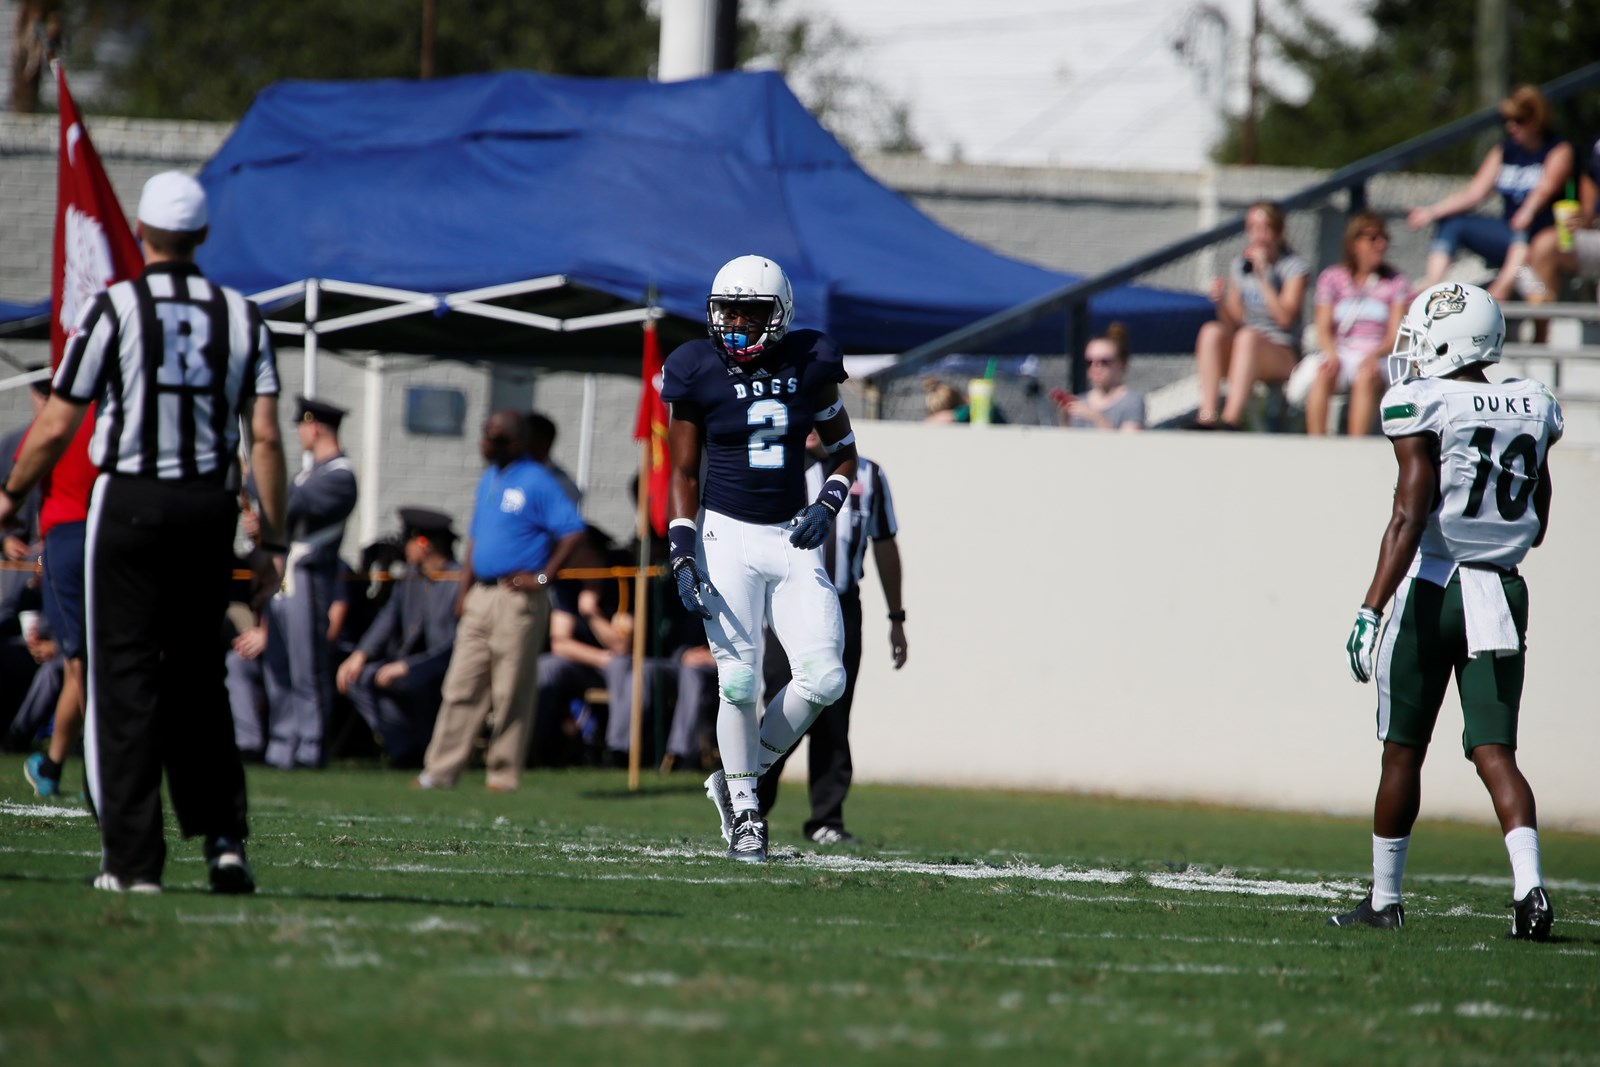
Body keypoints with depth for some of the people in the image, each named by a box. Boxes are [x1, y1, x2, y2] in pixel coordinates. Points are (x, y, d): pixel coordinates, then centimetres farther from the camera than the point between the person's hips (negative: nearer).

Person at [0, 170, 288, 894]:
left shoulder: (115, 309, -6)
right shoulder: (241, 317, 4)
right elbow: (265, 437, -1)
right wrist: (273, 539, 6)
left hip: (128, 503, -3)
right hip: (208, 508, 3)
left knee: (126, 678, 1)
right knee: (196, 677, 16)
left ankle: (134, 859, -3)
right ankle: (224, 835, 5)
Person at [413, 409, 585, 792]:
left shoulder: (536, 483, -8)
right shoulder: (488, 481, 17)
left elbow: (573, 531, -14)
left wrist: (542, 577, -14)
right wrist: (464, 592, 15)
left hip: (517, 599, -8)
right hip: (480, 598, 8)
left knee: (512, 693, -3)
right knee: (462, 686, 5)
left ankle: (505, 773, 3)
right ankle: (440, 771, 4)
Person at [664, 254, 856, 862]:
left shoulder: (809, 365, 1)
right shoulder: (699, 373, -4)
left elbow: (843, 451, 14)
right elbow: (683, 474, 2)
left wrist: (827, 505, -5)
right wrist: (683, 555, -9)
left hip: (792, 538, 3)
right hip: (728, 537, -2)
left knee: (823, 679, -8)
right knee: (739, 681, -9)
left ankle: (738, 779, 13)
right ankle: (744, 813, 7)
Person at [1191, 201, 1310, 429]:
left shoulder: (1294, 267, 0)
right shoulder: (1239, 267, 14)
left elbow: (1285, 319, -12)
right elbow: (1232, 324, 12)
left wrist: (1263, 276, -14)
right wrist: (1220, 302, -8)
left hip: (1283, 356, -4)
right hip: (1241, 354, 4)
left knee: (1248, 336, -37)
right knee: (1211, 331, -28)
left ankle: (1232, 418, -49)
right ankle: (1206, 417, -41)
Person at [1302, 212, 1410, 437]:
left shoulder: (1395, 282, 10)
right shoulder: (1331, 278, 12)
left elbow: (1396, 335, 1)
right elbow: (1323, 330, 5)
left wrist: (1375, 355, -19)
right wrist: (1332, 354, -17)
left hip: (1378, 357, -1)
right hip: (1340, 352, 1)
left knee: (1367, 375, -35)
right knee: (1322, 374, -33)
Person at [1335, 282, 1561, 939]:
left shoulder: (1422, 408, -9)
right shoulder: (1535, 409, 7)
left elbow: (1409, 519, -17)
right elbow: (1538, 525, 13)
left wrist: (1372, 608, -18)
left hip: (1432, 589, -4)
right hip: (1503, 592, 4)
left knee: (1403, 753, 8)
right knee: (1494, 751, 1)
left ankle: (1384, 899, 17)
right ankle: (1528, 884, -21)